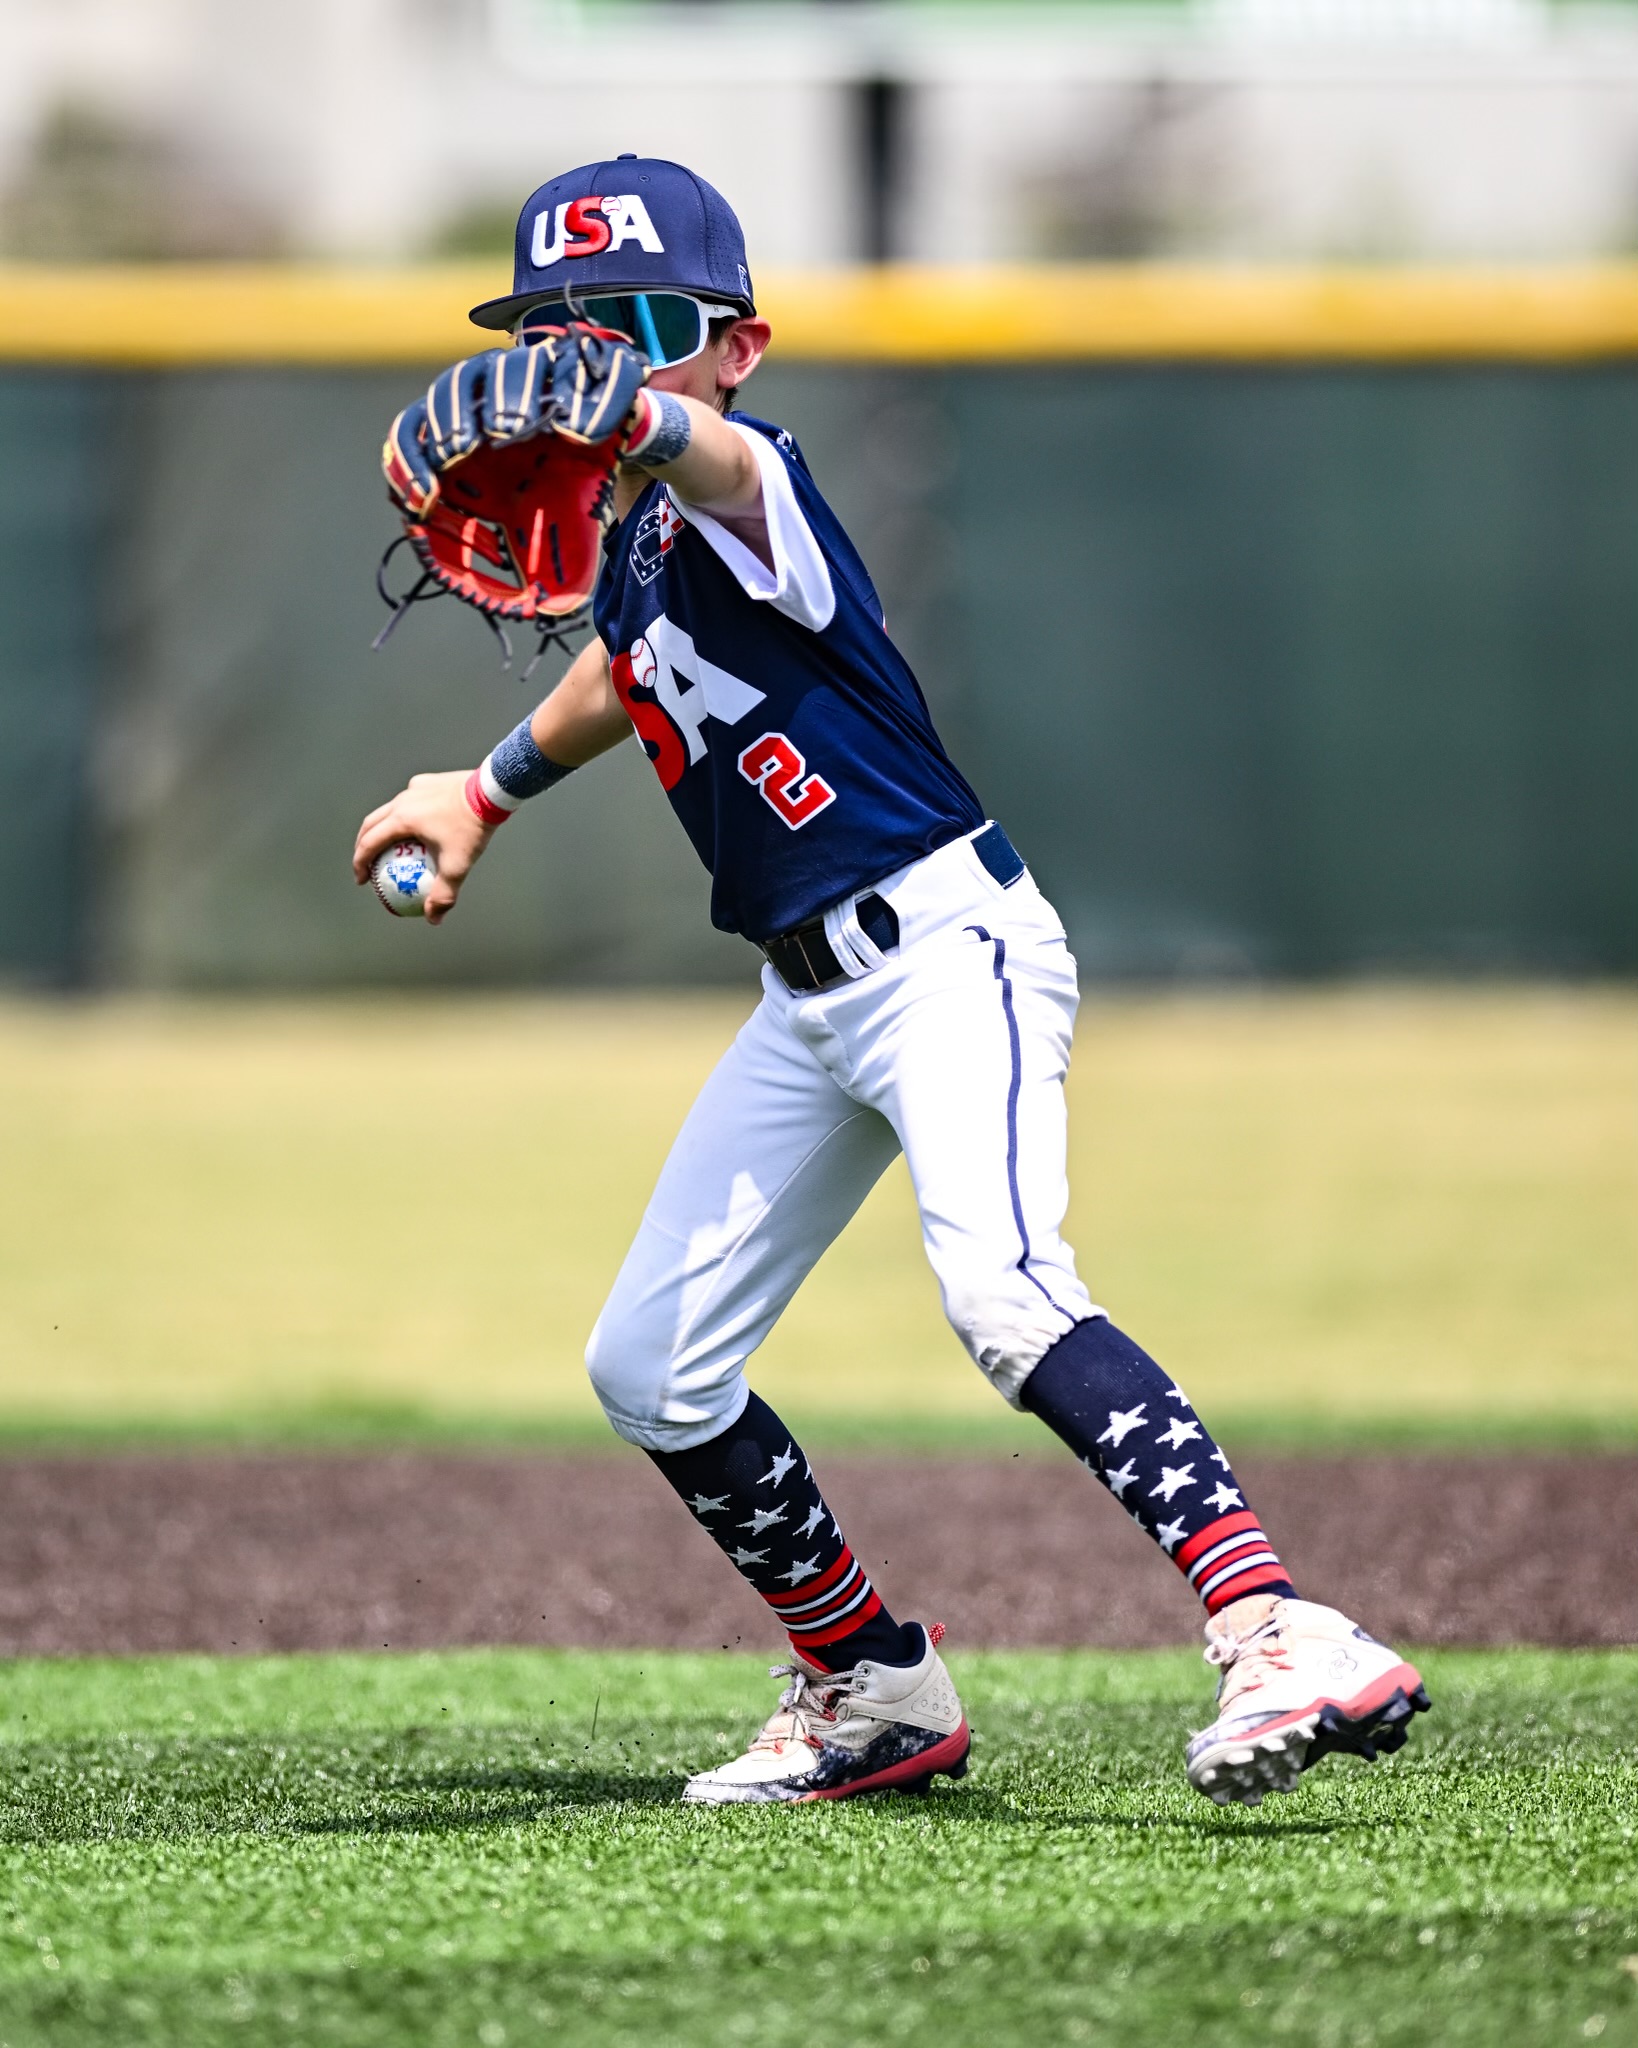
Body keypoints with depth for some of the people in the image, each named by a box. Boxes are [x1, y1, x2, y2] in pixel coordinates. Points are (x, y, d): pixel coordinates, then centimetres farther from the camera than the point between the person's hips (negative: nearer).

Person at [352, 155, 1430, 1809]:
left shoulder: (742, 491, -14)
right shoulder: (636, 545, 12)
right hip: (816, 1002, 10)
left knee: (1000, 1286, -33)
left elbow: (708, 449, -41)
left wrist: (609, 411, -63)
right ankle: (876, 1692, 28)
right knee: (651, 1372, 13)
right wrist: (485, 789, 47)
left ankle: (1286, 1646, -43)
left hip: (947, 945, -10)